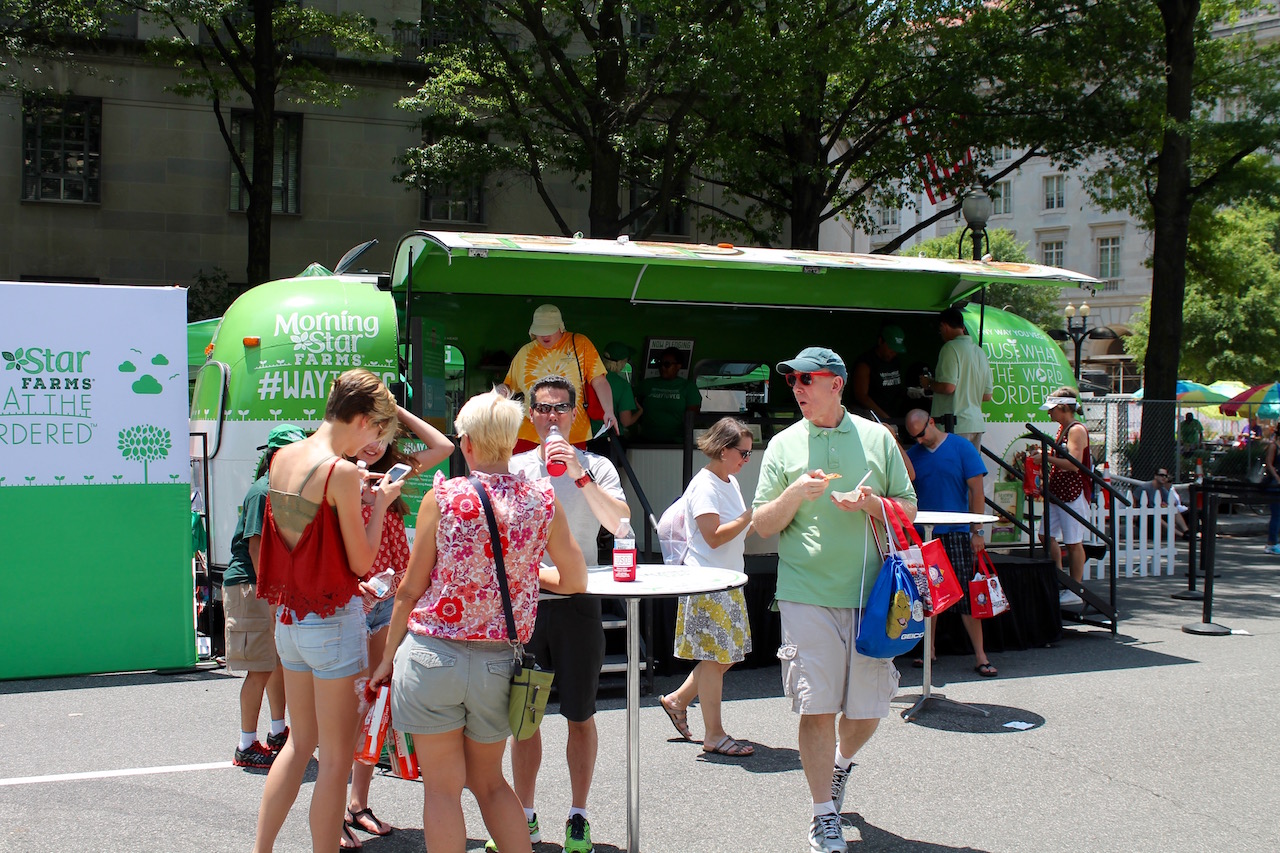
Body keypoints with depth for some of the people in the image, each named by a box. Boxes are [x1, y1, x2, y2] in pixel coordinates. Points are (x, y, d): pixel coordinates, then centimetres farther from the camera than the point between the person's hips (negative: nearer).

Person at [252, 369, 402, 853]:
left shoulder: (281, 458, 5)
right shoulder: (341, 471, -18)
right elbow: (361, 561, -14)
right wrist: (380, 503, -3)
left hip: (288, 615, 8)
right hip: (333, 619, -8)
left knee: (300, 742, 21)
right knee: (336, 757, 2)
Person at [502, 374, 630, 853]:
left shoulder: (596, 467, 2)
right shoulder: (513, 468, 9)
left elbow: (621, 524, -14)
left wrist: (580, 477, -20)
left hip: (577, 602, -2)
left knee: (579, 716, 4)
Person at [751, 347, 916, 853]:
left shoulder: (876, 438, 7)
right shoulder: (784, 445, 5)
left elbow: (908, 510, 11)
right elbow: (762, 526, 5)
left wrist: (871, 503, -9)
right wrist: (794, 494, -14)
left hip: (869, 593, 2)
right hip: (807, 595, -1)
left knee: (868, 708, 8)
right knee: (816, 707, -4)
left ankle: (841, 763, 41)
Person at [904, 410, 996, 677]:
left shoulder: (961, 447, -1)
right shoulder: (913, 454, 10)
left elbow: (976, 490, -2)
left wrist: (977, 531, -7)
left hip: (956, 533, -4)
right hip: (923, 534, 4)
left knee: (966, 594, -5)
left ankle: (980, 656, 0)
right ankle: (929, 650, 18)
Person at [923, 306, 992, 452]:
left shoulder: (951, 347, -9)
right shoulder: (980, 351, 17)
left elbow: (948, 387, -19)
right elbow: (987, 396, 18)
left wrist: (928, 383, -1)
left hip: (957, 425, -8)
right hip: (977, 424, 8)